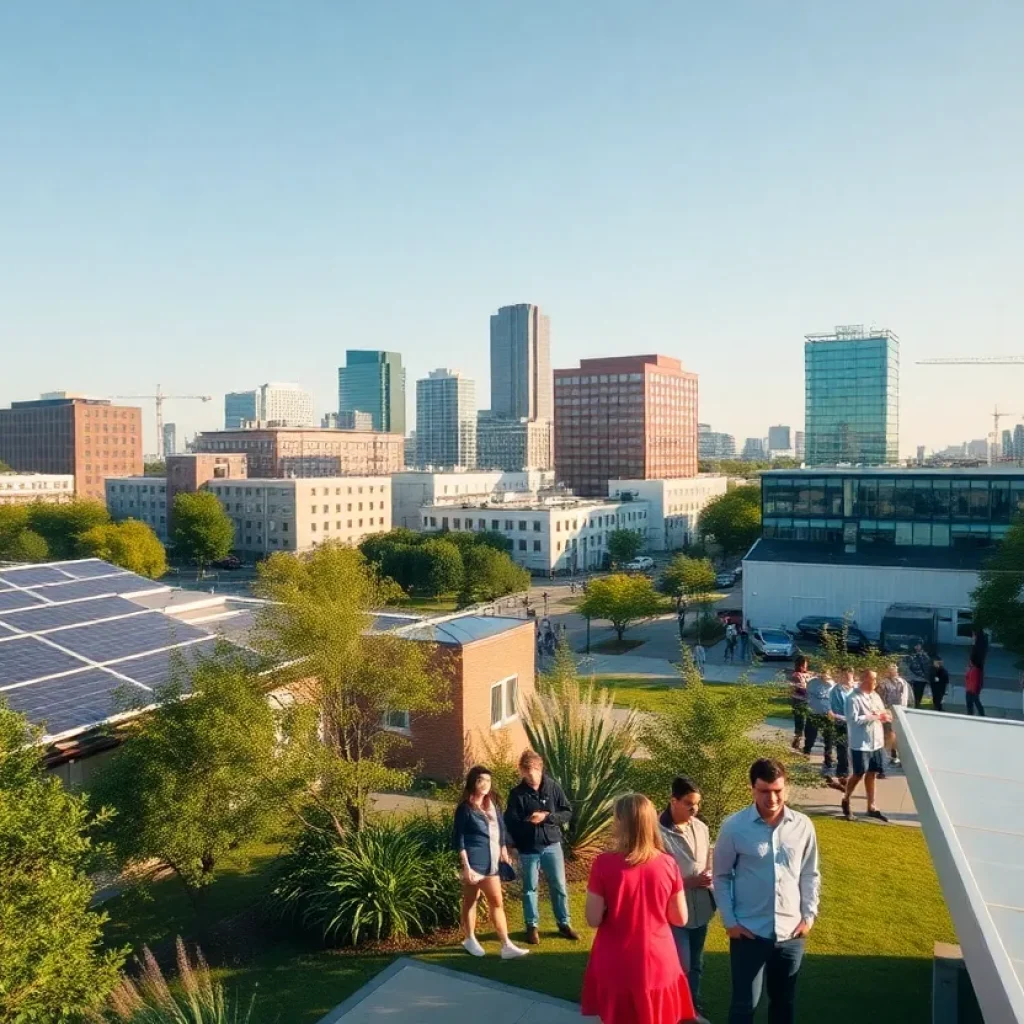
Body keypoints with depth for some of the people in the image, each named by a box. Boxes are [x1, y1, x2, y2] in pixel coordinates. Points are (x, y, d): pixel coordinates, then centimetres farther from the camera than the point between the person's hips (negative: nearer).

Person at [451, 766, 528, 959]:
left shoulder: (493, 803, 7)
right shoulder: (465, 808, -10)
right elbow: (458, 839, -10)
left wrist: (504, 853, 14)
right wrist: (466, 866, -15)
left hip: (492, 860, 6)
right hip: (475, 861, -6)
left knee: (496, 902, 6)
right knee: (470, 900, 8)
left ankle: (506, 946, 8)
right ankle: (470, 939, 24)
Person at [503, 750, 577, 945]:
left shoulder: (553, 787, -6)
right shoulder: (517, 794, -9)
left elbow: (567, 813, -3)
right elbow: (510, 822, -8)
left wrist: (547, 817, -18)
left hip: (552, 845, 1)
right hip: (528, 849, -1)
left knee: (559, 886, 11)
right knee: (530, 889, 12)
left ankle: (564, 923, 27)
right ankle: (532, 926, 27)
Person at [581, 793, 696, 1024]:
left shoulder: (604, 864, -17)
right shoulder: (668, 864, -10)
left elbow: (593, 920, -12)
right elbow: (680, 919, -2)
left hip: (615, 968, -2)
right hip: (657, 964, 2)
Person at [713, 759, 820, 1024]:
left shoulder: (803, 826, -4)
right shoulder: (734, 826, -12)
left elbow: (810, 874, 7)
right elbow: (722, 876, -3)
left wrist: (809, 915, 1)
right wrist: (729, 921, -7)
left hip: (791, 932, 3)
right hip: (749, 931, -3)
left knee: (784, 1000, 19)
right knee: (745, 1002, 5)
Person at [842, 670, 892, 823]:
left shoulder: (875, 696, 10)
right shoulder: (854, 698, -15)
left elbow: (882, 713, 17)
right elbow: (853, 719, -23)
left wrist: (884, 716, -7)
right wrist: (874, 717, -21)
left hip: (876, 742, 7)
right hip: (860, 743, -7)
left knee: (871, 774, 12)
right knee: (859, 774, 2)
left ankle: (871, 807, 21)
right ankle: (846, 800, 23)